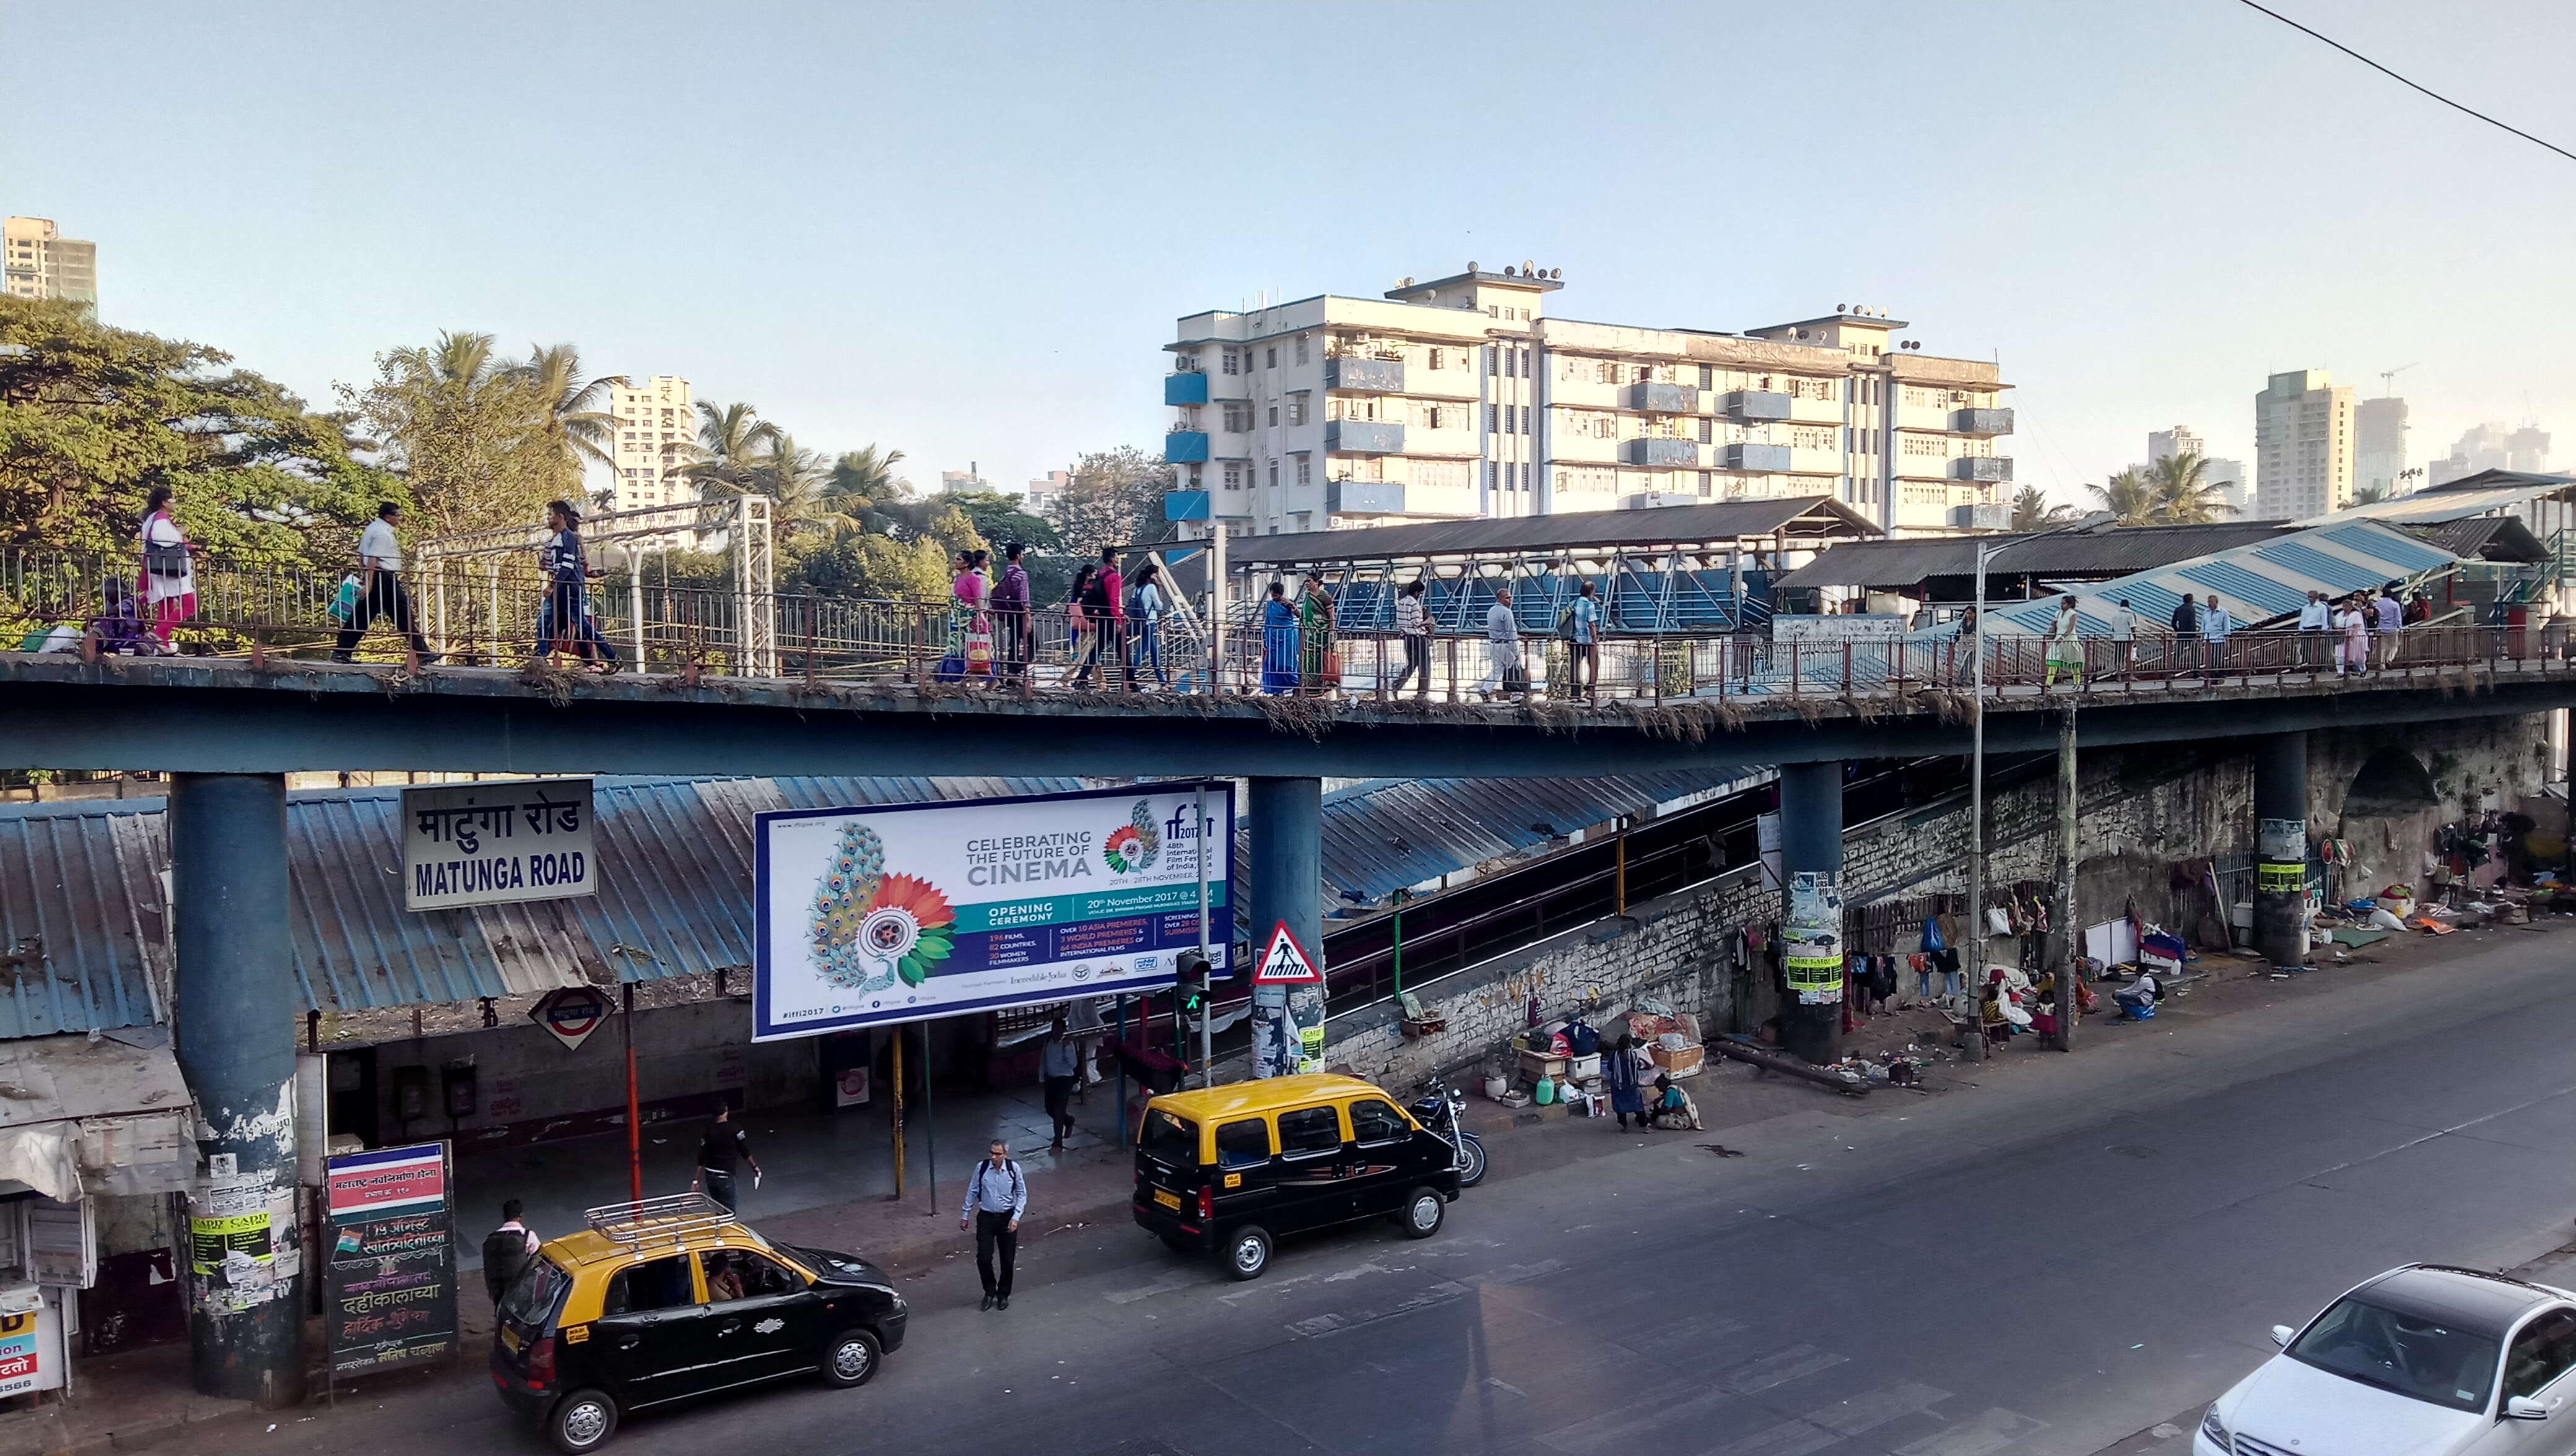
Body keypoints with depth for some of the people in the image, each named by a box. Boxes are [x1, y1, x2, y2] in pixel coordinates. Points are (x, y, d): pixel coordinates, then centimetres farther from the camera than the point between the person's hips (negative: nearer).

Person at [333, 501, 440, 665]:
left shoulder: (372, 528, 17)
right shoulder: (383, 534, -14)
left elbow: (361, 554, 23)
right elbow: (373, 559, -21)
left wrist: (364, 576, 28)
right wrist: (369, 584, -24)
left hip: (374, 578, 10)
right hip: (384, 578, -10)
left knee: (361, 616, 9)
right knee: (403, 615, -6)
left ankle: (341, 652, 7)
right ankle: (423, 653, -4)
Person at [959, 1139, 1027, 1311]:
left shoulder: (1013, 1168, -13)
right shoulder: (981, 1168, -12)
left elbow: (1022, 1194, -4)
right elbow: (972, 1192, 1)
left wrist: (1016, 1217, -13)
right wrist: (965, 1216, 6)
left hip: (1007, 1218, 0)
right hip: (986, 1217, 0)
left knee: (1007, 1260, 8)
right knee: (983, 1259, -2)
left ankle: (1003, 1295, 30)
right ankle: (989, 1292, 25)